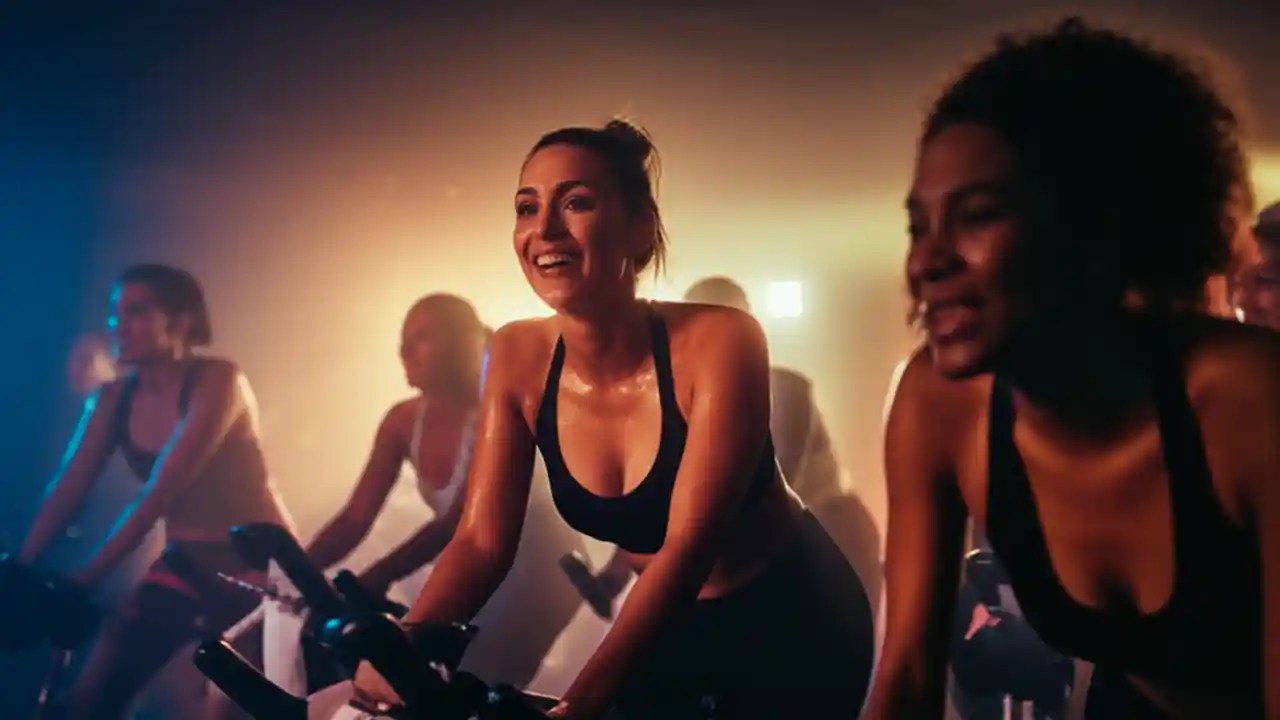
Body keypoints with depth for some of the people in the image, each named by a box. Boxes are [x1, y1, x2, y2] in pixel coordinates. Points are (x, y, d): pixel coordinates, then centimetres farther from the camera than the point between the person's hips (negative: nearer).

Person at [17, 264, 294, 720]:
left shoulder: (217, 381, -19)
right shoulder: (113, 399, 1)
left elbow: (159, 493, -26)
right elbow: (67, 489, -4)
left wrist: (87, 576, -30)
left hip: (257, 565, -6)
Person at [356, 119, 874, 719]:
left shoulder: (718, 342, -26)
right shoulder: (519, 358, -12)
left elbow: (688, 545, -32)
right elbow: (483, 540, -13)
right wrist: (404, 643, -31)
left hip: (794, 621, -4)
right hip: (669, 629, 4)